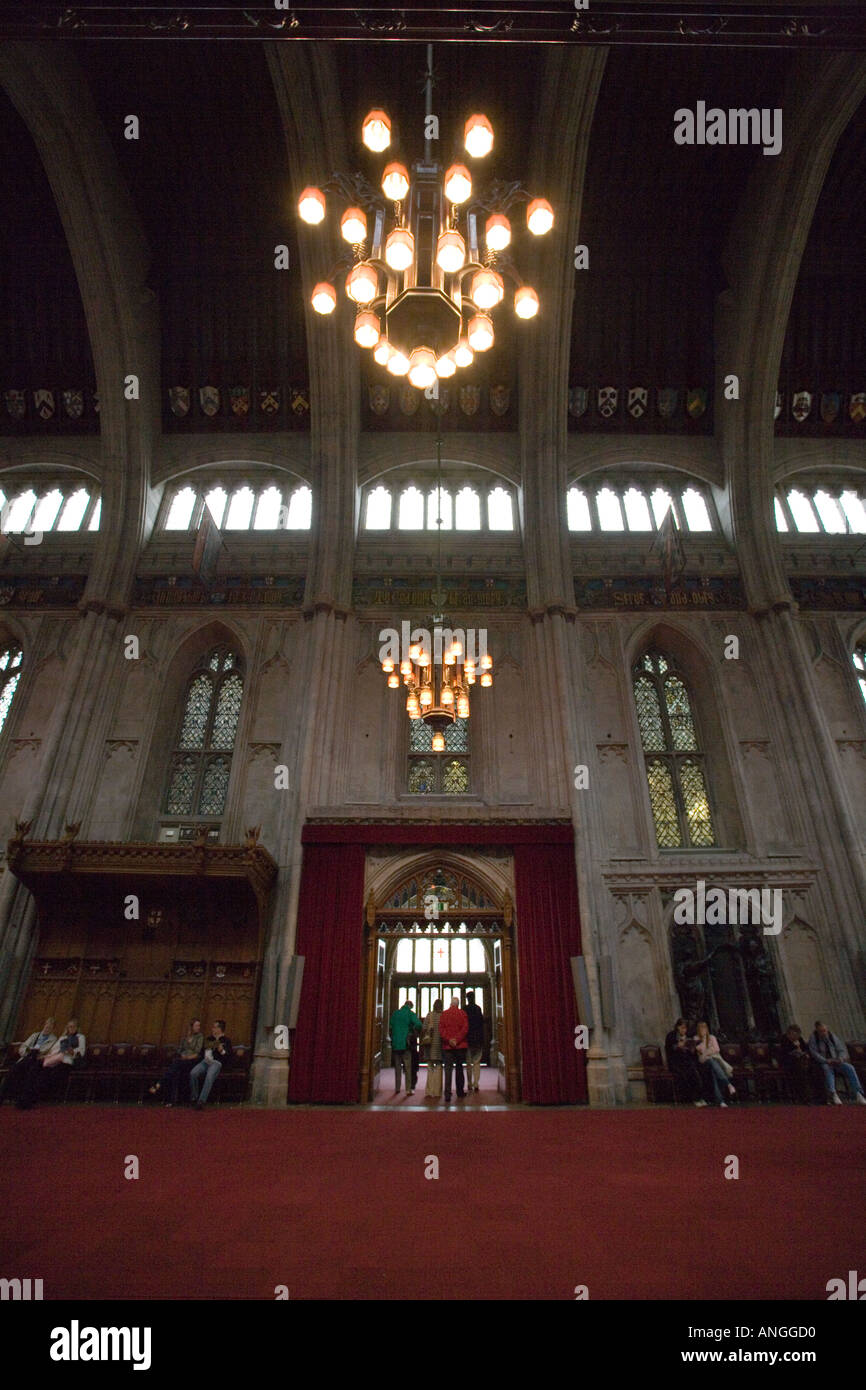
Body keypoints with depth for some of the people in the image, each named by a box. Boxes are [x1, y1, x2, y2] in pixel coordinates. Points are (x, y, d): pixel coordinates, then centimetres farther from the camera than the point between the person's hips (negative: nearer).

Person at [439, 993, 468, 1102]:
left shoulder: (444, 1014, 2)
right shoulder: (462, 1013, -1)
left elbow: (441, 1029, -4)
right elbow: (465, 1029, -9)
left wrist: (448, 1040, -9)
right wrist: (457, 1040, -9)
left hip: (447, 1046, 0)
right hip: (460, 1045, 0)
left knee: (448, 1069, 0)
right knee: (459, 1068, 13)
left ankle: (448, 1094, -9)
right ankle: (460, 1093, 19)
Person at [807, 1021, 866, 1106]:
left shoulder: (833, 1037, 10)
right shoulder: (813, 1038, 0)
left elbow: (841, 1050, 9)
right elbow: (814, 1053, -9)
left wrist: (840, 1059, -12)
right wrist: (826, 1060, -23)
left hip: (836, 1062, 3)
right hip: (823, 1063, -3)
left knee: (849, 1068, -24)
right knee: (828, 1070, -36)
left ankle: (859, 1095, -31)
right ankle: (833, 1095, -52)